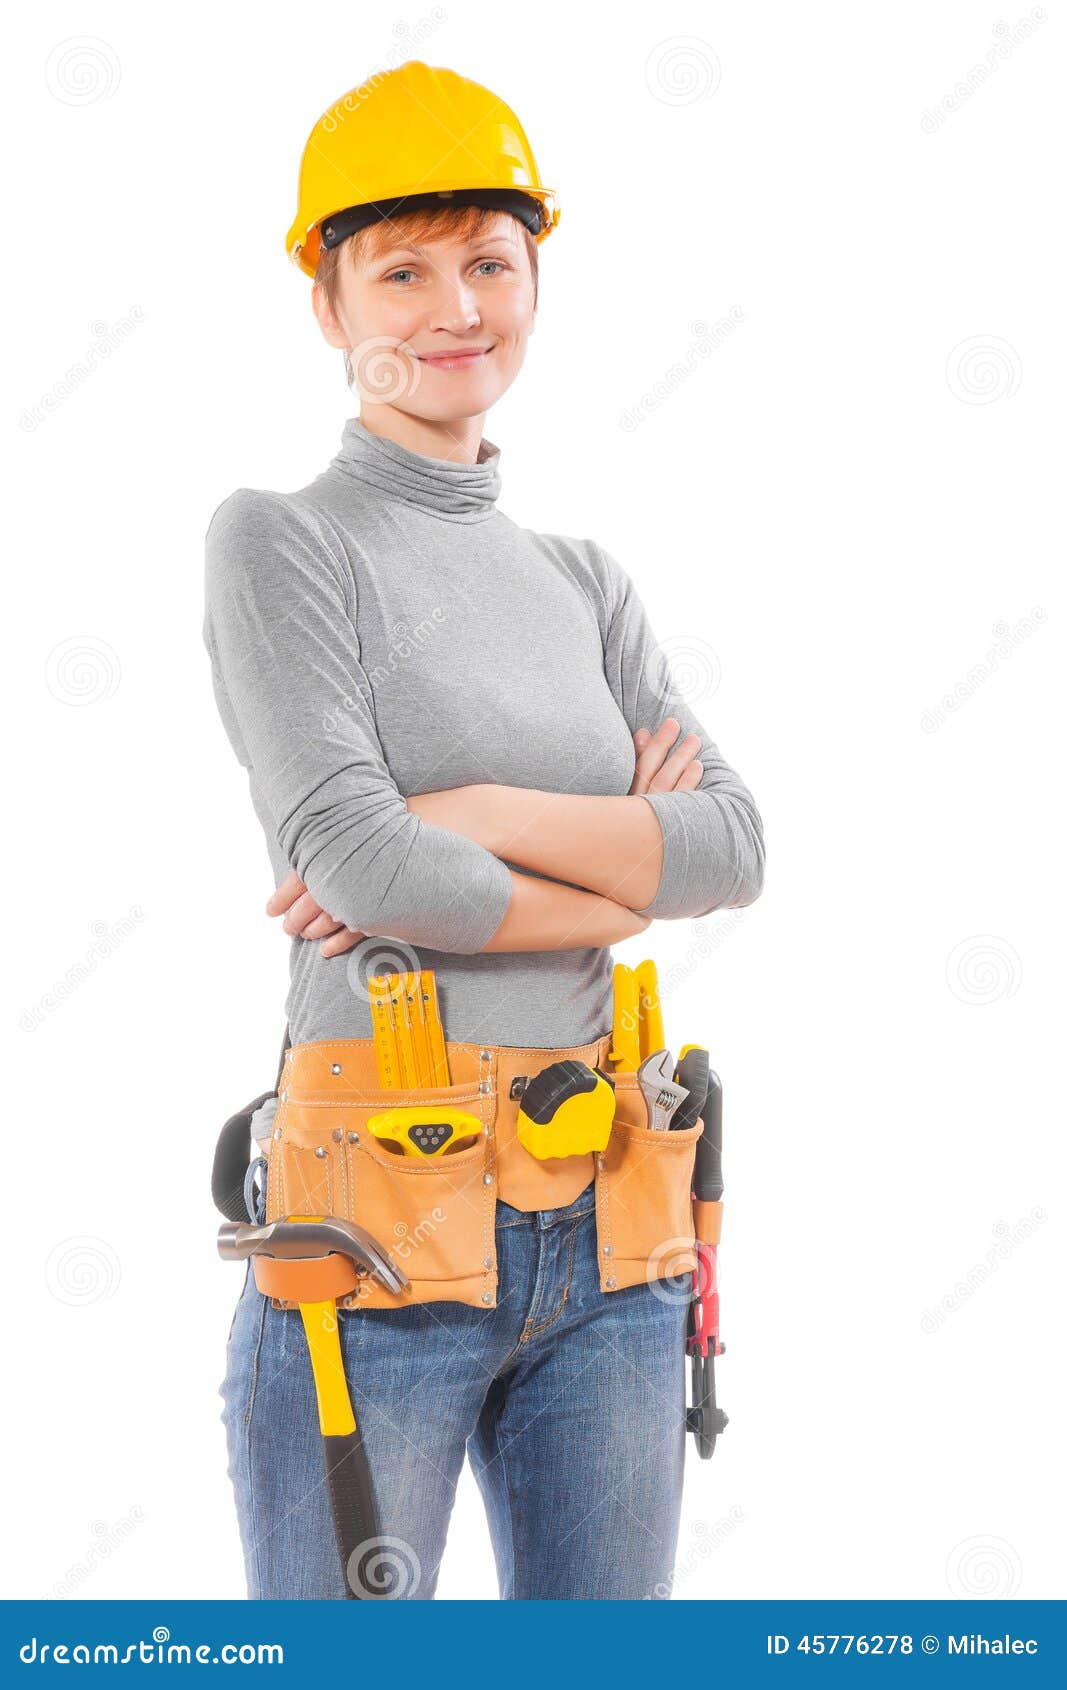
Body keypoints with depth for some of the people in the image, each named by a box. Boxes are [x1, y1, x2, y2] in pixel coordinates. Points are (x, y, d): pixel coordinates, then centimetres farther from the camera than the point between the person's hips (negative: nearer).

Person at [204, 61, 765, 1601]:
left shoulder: (585, 584, 14)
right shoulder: (278, 544, -3)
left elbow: (736, 843, 0)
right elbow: (354, 856, -16)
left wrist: (478, 816, -12)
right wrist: (622, 874, -4)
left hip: (604, 1254, 6)